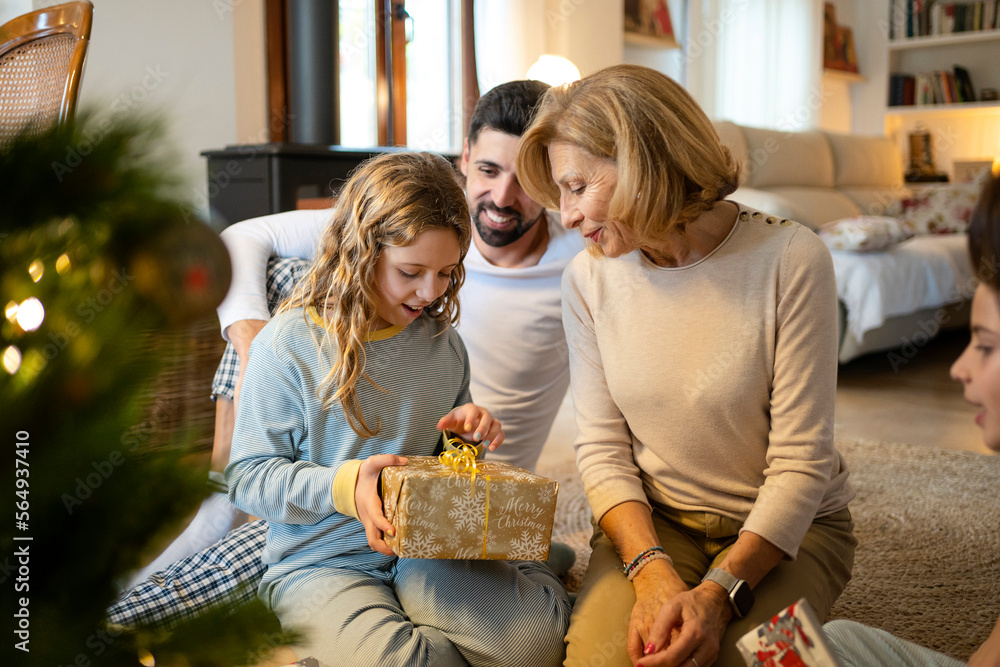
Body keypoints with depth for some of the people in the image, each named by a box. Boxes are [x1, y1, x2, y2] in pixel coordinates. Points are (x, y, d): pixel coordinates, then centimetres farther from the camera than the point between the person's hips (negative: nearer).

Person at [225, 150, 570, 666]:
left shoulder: (441, 341, 8)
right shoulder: (288, 345, -9)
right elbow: (248, 476, -8)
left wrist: (468, 435, -2)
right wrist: (343, 486, -23)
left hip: (426, 547, 3)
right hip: (319, 560, -3)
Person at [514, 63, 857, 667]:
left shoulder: (790, 258, -16)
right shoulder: (589, 279, -5)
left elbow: (801, 462, -15)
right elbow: (602, 449, -4)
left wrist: (717, 593, -25)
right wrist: (653, 572, -20)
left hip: (788, 527, -2)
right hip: (651, 524, 2)